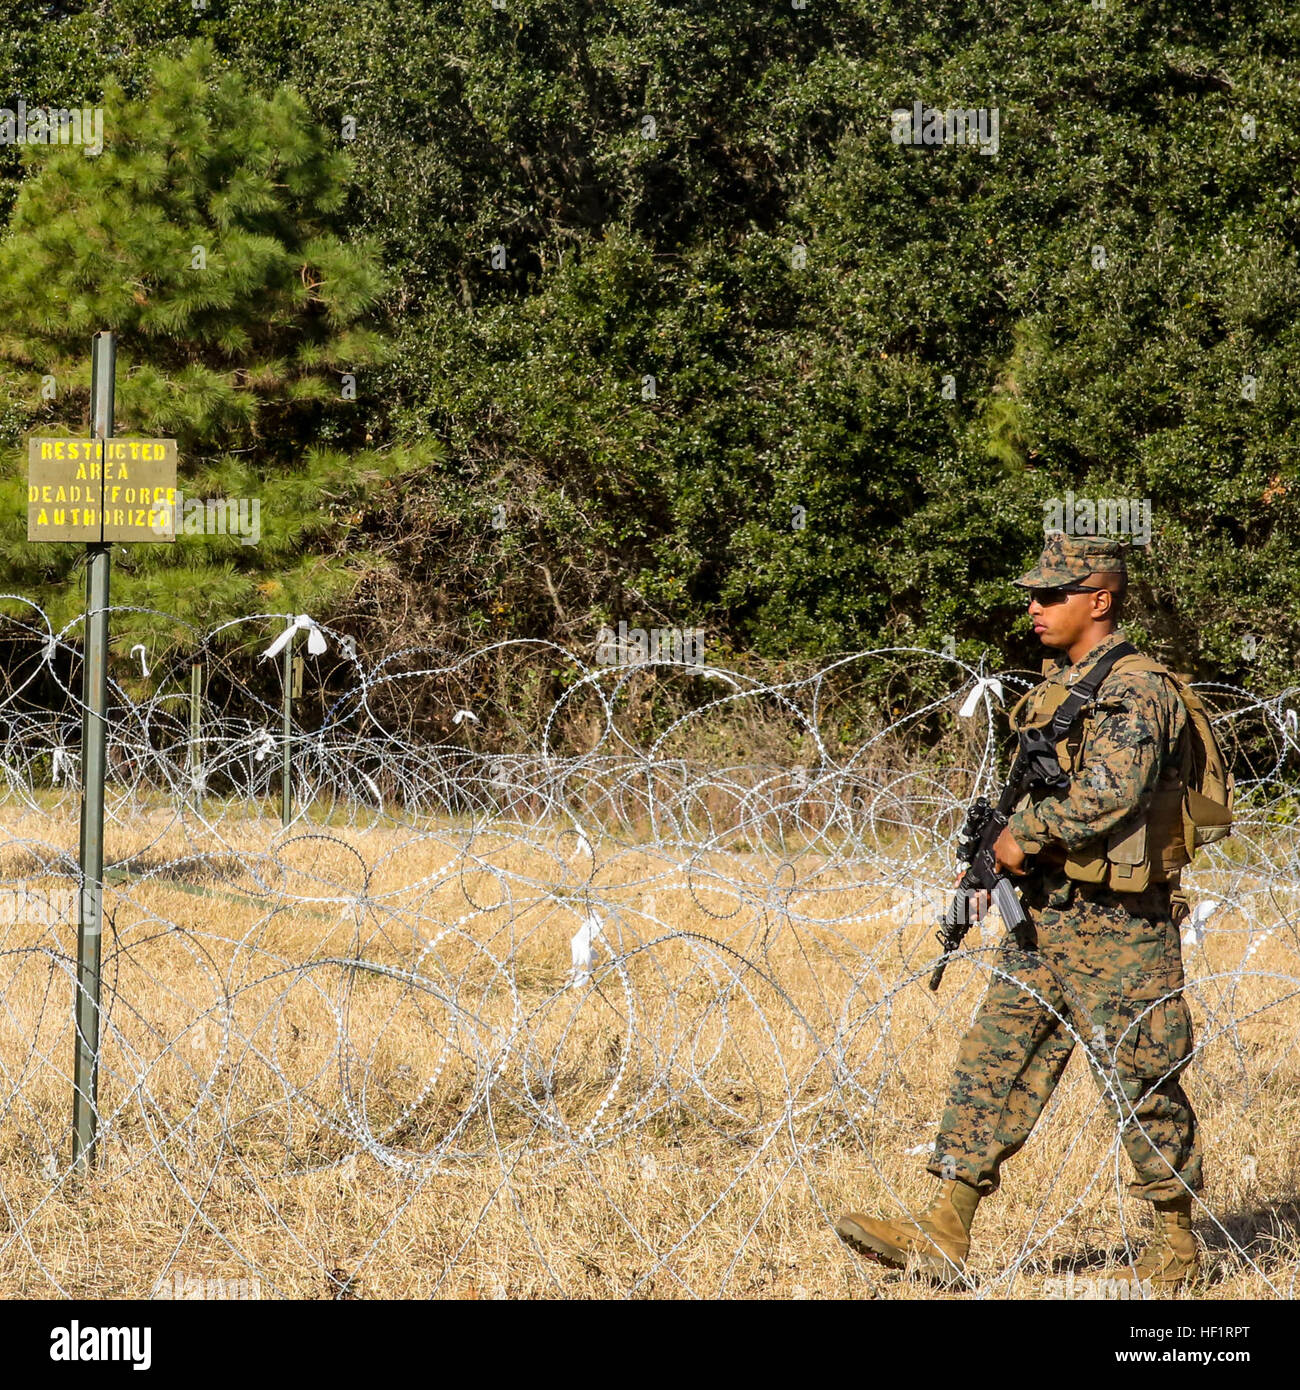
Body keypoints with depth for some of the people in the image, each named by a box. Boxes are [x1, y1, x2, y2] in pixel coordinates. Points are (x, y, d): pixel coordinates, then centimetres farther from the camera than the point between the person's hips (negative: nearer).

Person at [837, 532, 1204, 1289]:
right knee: (996, 1061, 3)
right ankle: (944, 1235, 1)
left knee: (1141, 1081, 0)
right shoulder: (1055, 687, 14)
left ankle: (1180, 1243, 14)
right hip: (1045, 917, 9)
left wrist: (1027, 832, -16)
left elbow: (1111, 792, -27)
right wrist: (997, 856, 8)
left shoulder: (1136, 690, -14)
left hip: (1118, 927, -9)